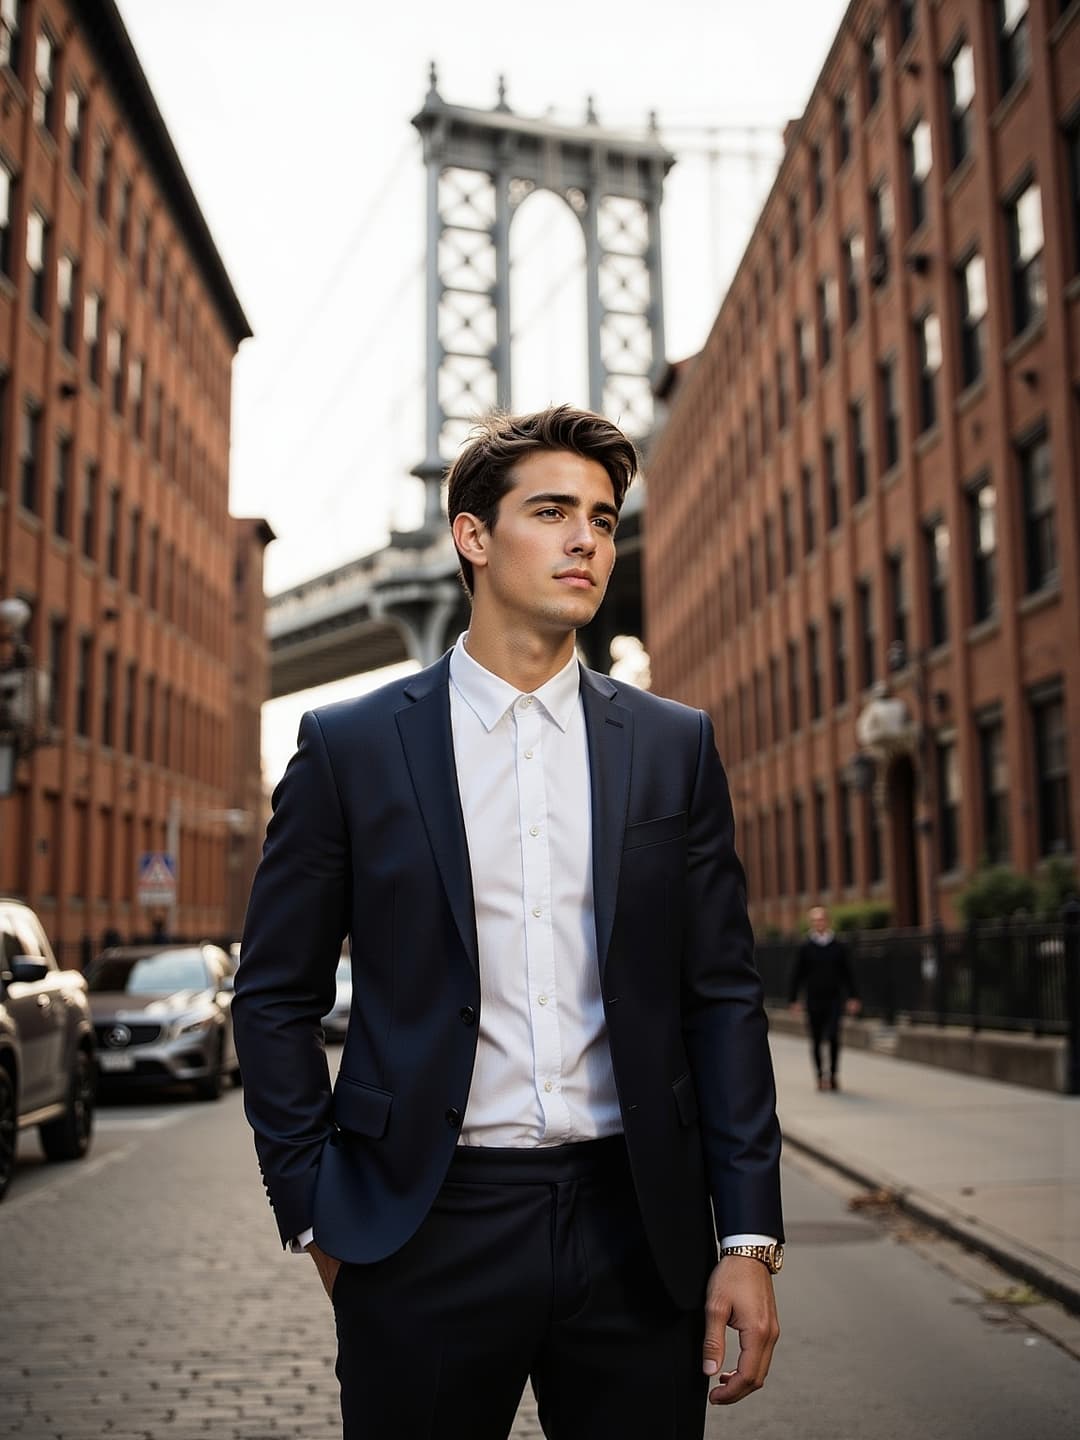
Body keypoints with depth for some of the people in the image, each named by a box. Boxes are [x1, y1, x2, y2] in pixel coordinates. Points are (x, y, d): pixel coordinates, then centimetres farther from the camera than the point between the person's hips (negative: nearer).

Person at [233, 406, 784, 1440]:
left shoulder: (675, 746, 5)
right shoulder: (350, 745, 0)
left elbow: (721, 996, 4)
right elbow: (276, 997, 4)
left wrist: (750, 1238, 0)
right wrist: (315, 1216, 0)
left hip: (635, 1225, 2)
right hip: (425, 1229, -1)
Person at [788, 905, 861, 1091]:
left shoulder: (839, 946, 5)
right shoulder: (805, 948, 3)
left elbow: (847, 974, 10)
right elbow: (797, 975, 5)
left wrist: (853, 997, 6)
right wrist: (794, 999, 1)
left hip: (834, 999, 0)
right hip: (813, 999, 1)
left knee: (833, 1037, -13)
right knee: (816, 1040, 5)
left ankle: (833, 1074, -1)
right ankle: (820, 1075, 16)